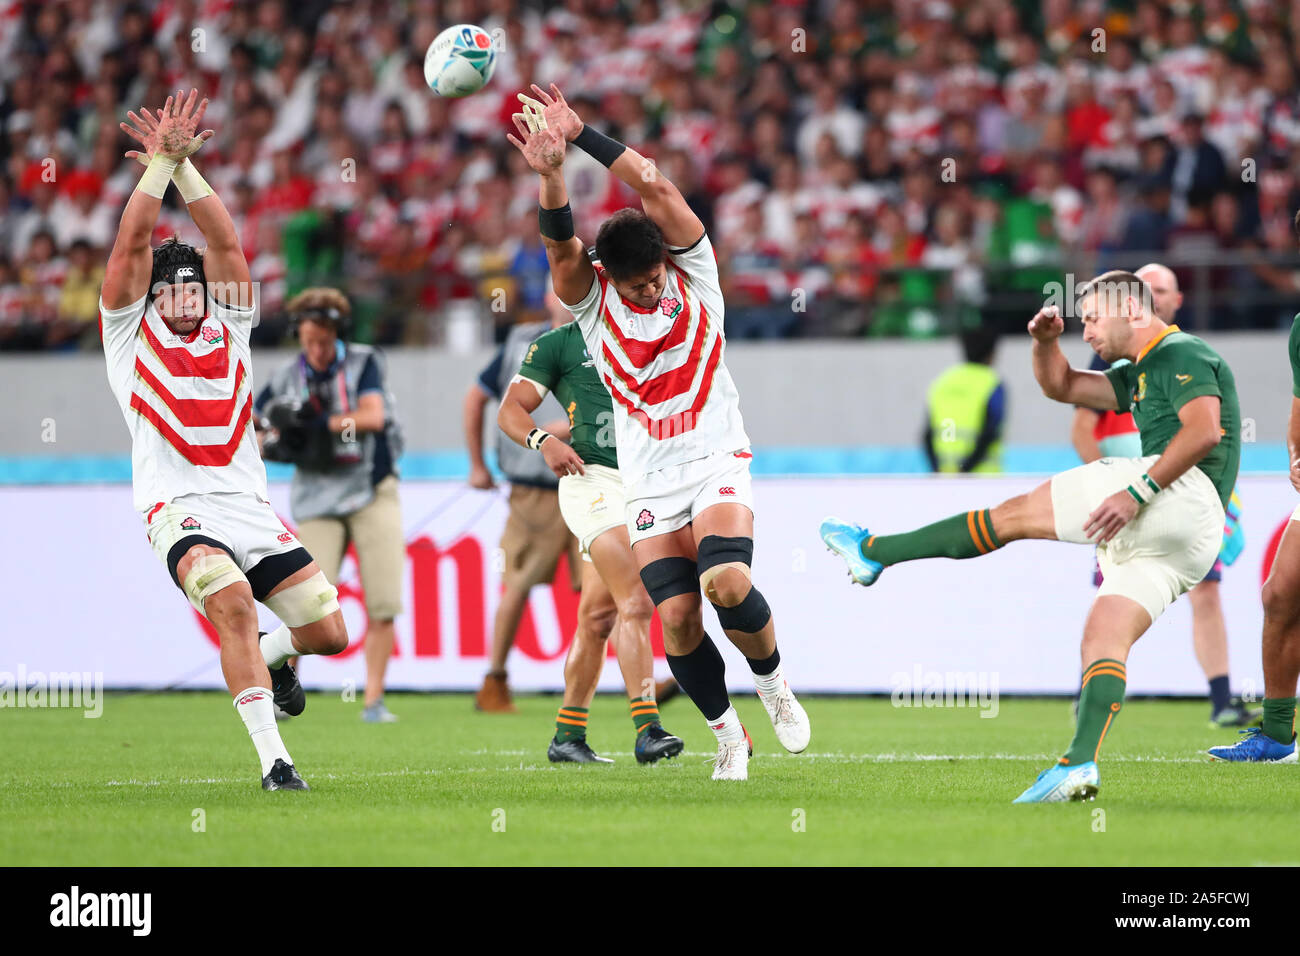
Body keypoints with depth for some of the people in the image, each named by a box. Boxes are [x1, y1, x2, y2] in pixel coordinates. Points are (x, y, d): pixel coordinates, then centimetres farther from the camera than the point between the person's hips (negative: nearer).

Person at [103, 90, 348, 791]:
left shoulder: (228, 329, 16)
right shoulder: (131, 335, 8)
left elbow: (225, 243, 7)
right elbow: (132, 245, -2)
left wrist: (186, 166, 1)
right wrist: (161, 163, -3)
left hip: (251, 507, 4)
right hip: (181, 510, -4)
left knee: (328, 631, -1)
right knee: (234, 604, -31)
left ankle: (274, 655, 37)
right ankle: (272, 758, -32)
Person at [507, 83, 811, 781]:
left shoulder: (693, 277, -2)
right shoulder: (593, 302, 0)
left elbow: (655, 187, -13)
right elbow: (561, 246, -20)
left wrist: (581, 133, -17)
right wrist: (550, 172, -37)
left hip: (716, 461, -2)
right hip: (649, 482, 2)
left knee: (727, 582, -25)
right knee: (677, 617, -11)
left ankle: (772, 680, 4)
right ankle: (727, 734, 11)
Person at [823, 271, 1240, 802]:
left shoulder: (1181, 354, 1)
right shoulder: (1140, 373, 33)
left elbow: (1204, 430, -16)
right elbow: (1061, 386, 36)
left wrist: (1138, 492, -22)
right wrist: (1045, 341, 14)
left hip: (1184, 495, -10)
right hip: (1186, 544, 10)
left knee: (1017, 515, -3)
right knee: (1103, 641, -2)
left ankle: (874, 551, 1)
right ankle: (1080, 765, -21)